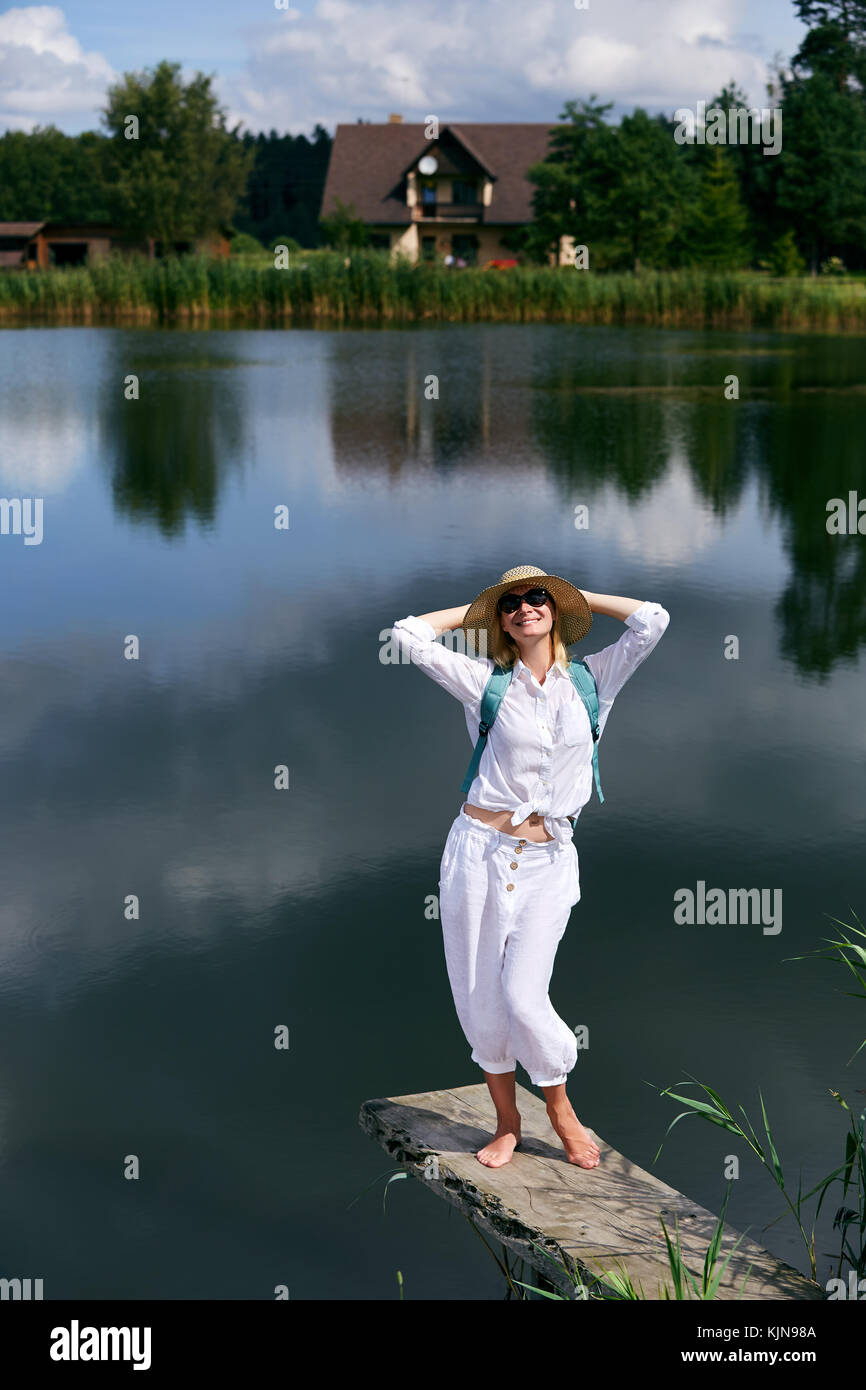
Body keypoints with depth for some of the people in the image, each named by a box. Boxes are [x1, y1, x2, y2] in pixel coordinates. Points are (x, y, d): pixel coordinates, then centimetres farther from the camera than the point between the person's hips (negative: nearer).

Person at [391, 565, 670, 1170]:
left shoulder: (591, 681, 5)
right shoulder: (487, 683, 2)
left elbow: (653, 619, -2)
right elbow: (408, 633, -2)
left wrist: (575, 595, 8)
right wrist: (474, 611, 8)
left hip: (548, 863, 0)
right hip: (480, 851, 1)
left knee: (523, 997, -9)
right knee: (479, 998, 5)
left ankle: (561, 1109, 16)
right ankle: (507, 1122, 24)